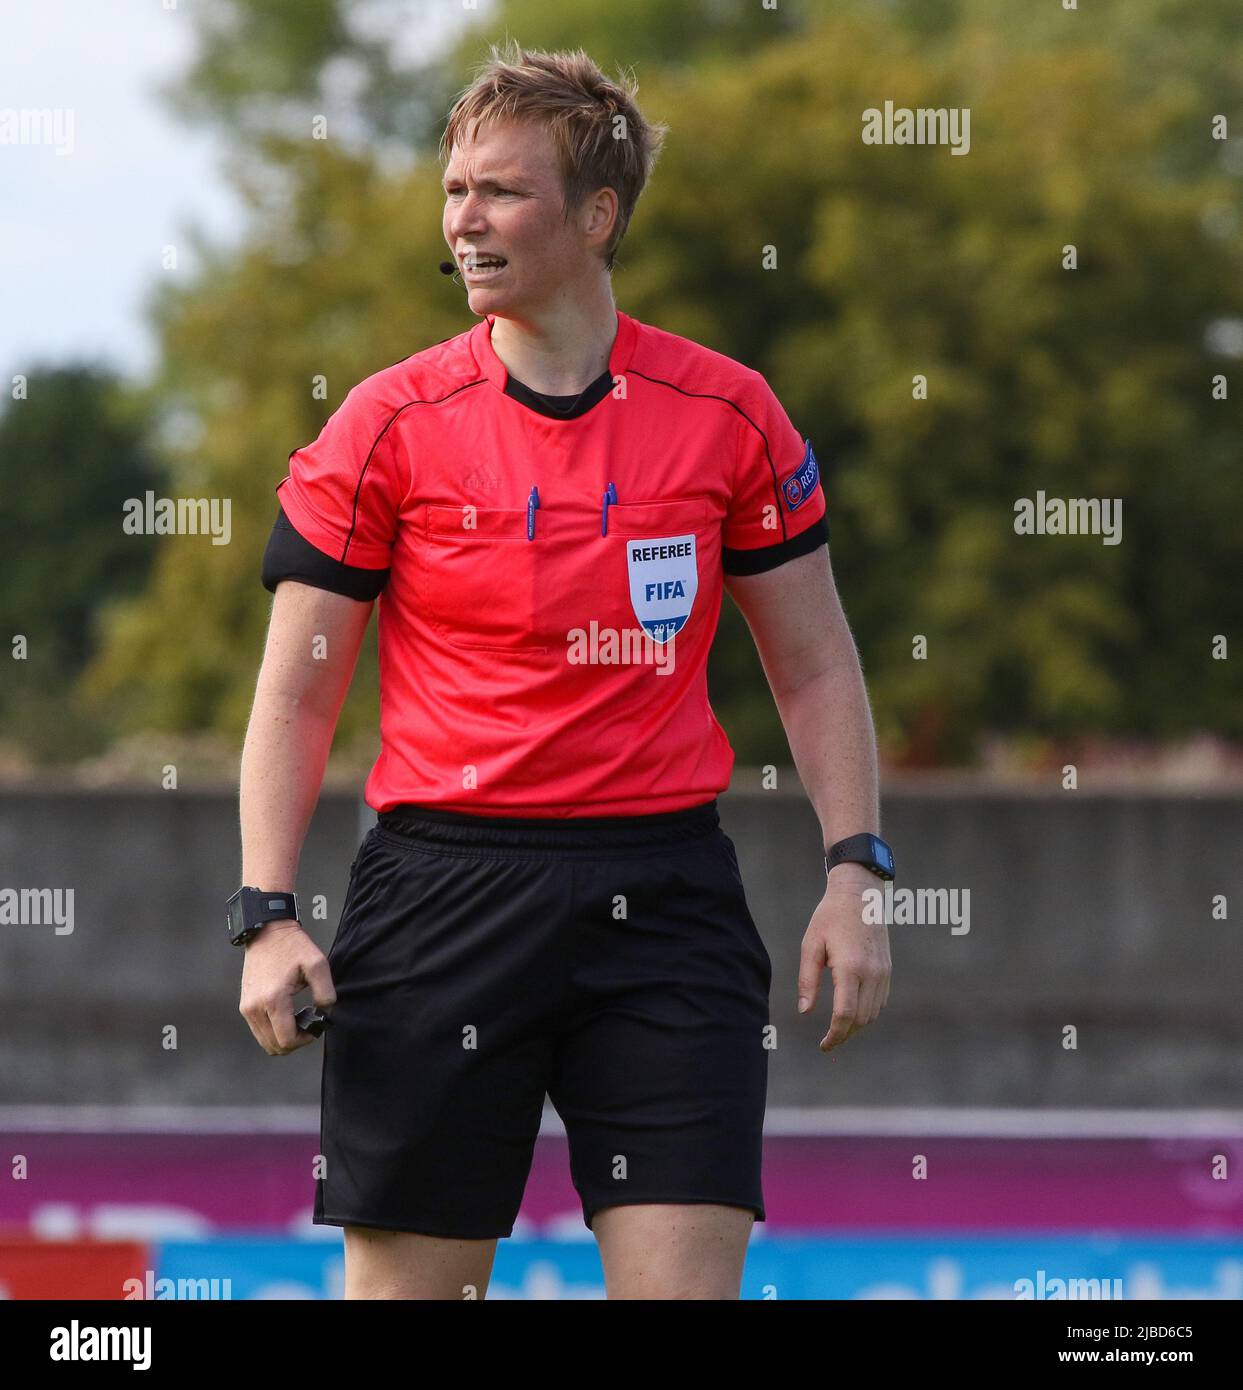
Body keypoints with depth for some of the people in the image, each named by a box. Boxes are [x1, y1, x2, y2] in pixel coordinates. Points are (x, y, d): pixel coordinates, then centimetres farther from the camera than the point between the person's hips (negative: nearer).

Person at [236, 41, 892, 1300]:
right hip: (442, 898, -1)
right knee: (407, 1280, 0)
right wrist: (268, 913, -7)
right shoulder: (389, 426, 0)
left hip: (664, 899, 1)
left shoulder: (728, 415, 4)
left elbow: (813, 664, 12)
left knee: (685, 1280, -6)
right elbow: (296, 688, 3)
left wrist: (852, 875, 2)